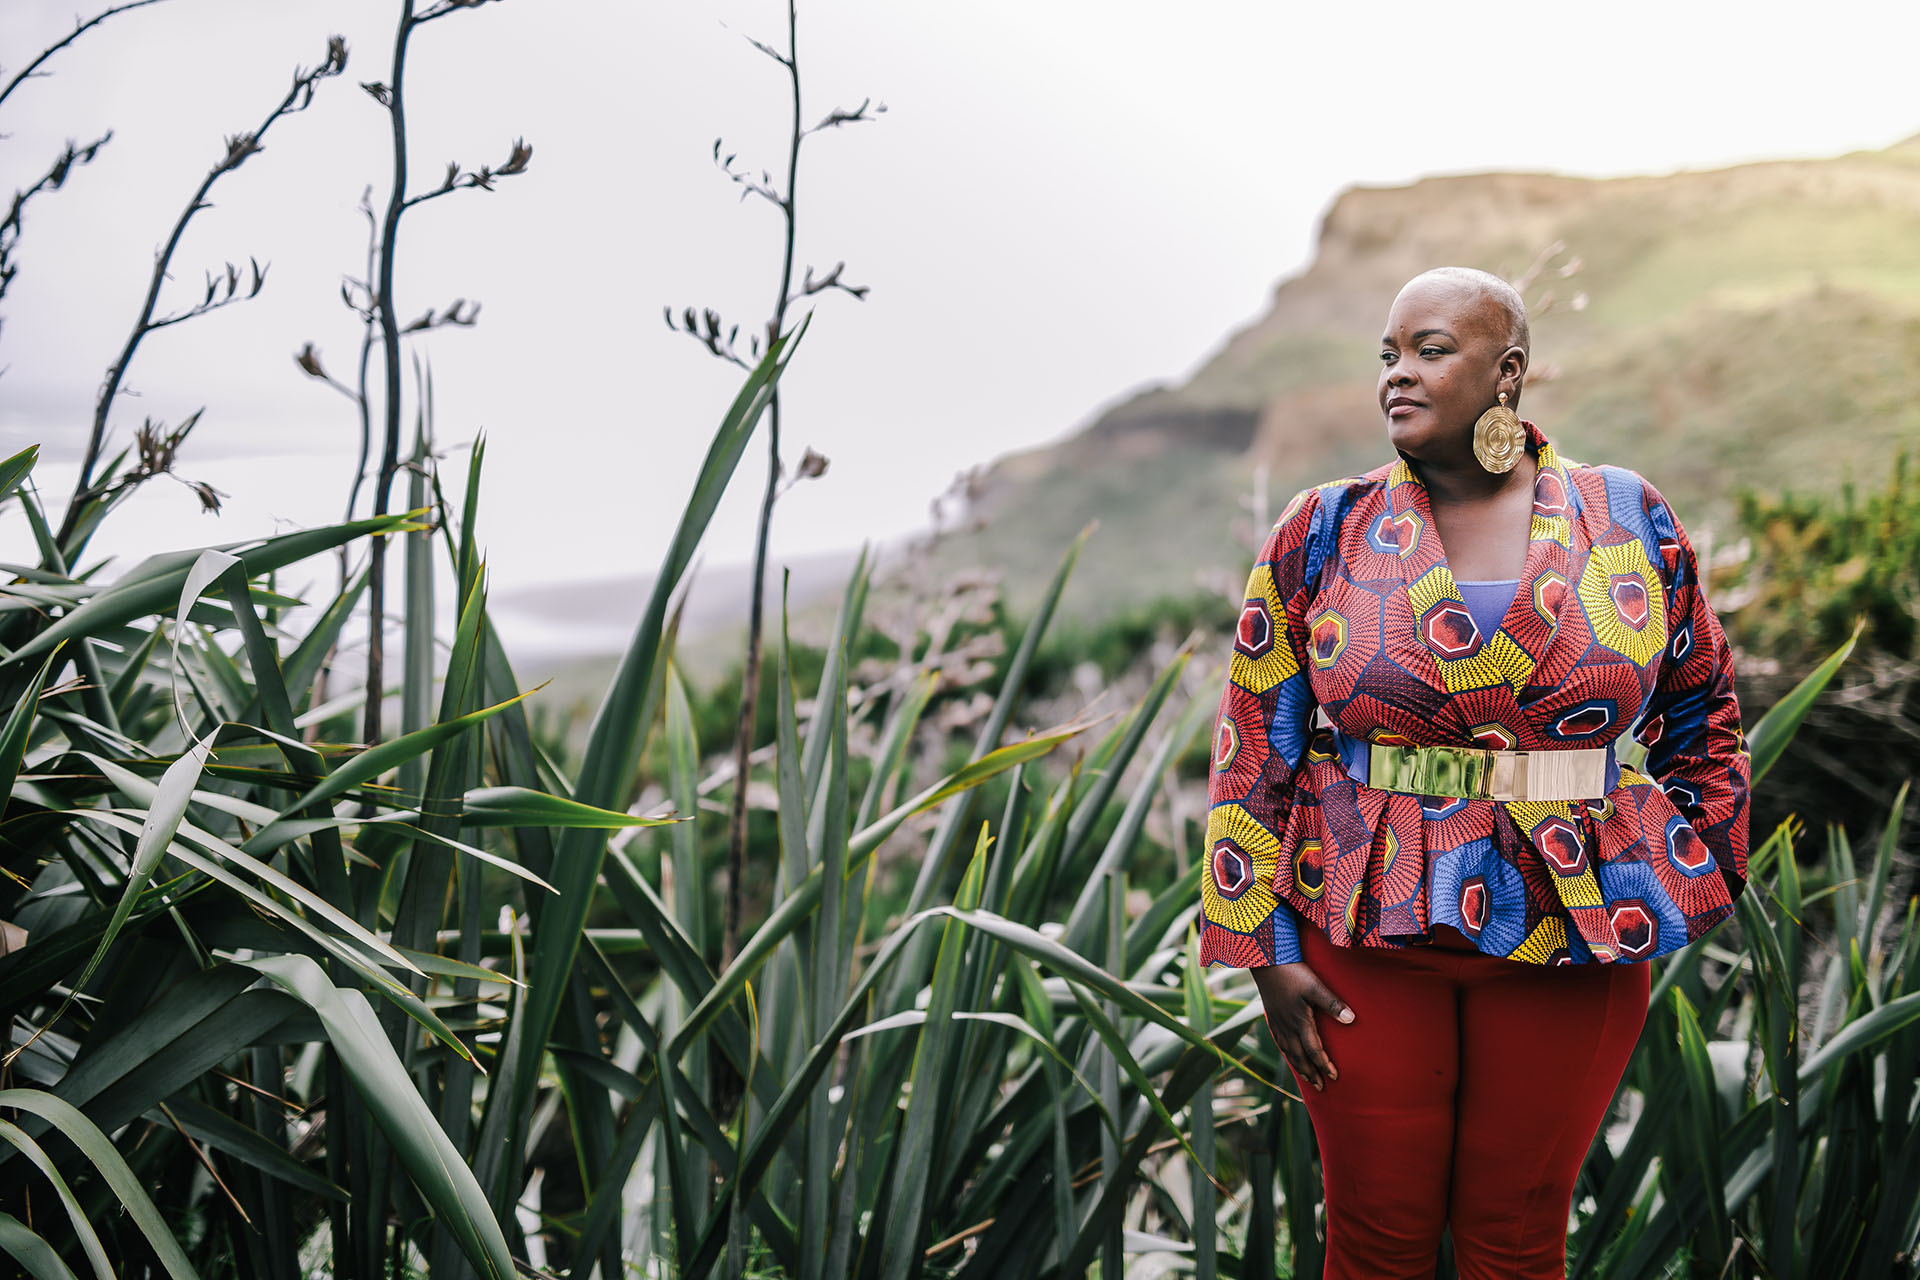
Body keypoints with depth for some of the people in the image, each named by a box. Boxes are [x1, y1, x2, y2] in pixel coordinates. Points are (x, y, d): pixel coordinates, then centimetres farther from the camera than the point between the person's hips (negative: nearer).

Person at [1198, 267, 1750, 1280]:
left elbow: (1702, 712, 15)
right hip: (1366, 940, 0)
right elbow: (1256, 748, -1)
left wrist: (1690, 879, 9)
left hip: (1571, 942, 1)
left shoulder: (1631, 523, 2)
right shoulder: (1324, 535, -1)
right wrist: (1267, 950, -4)